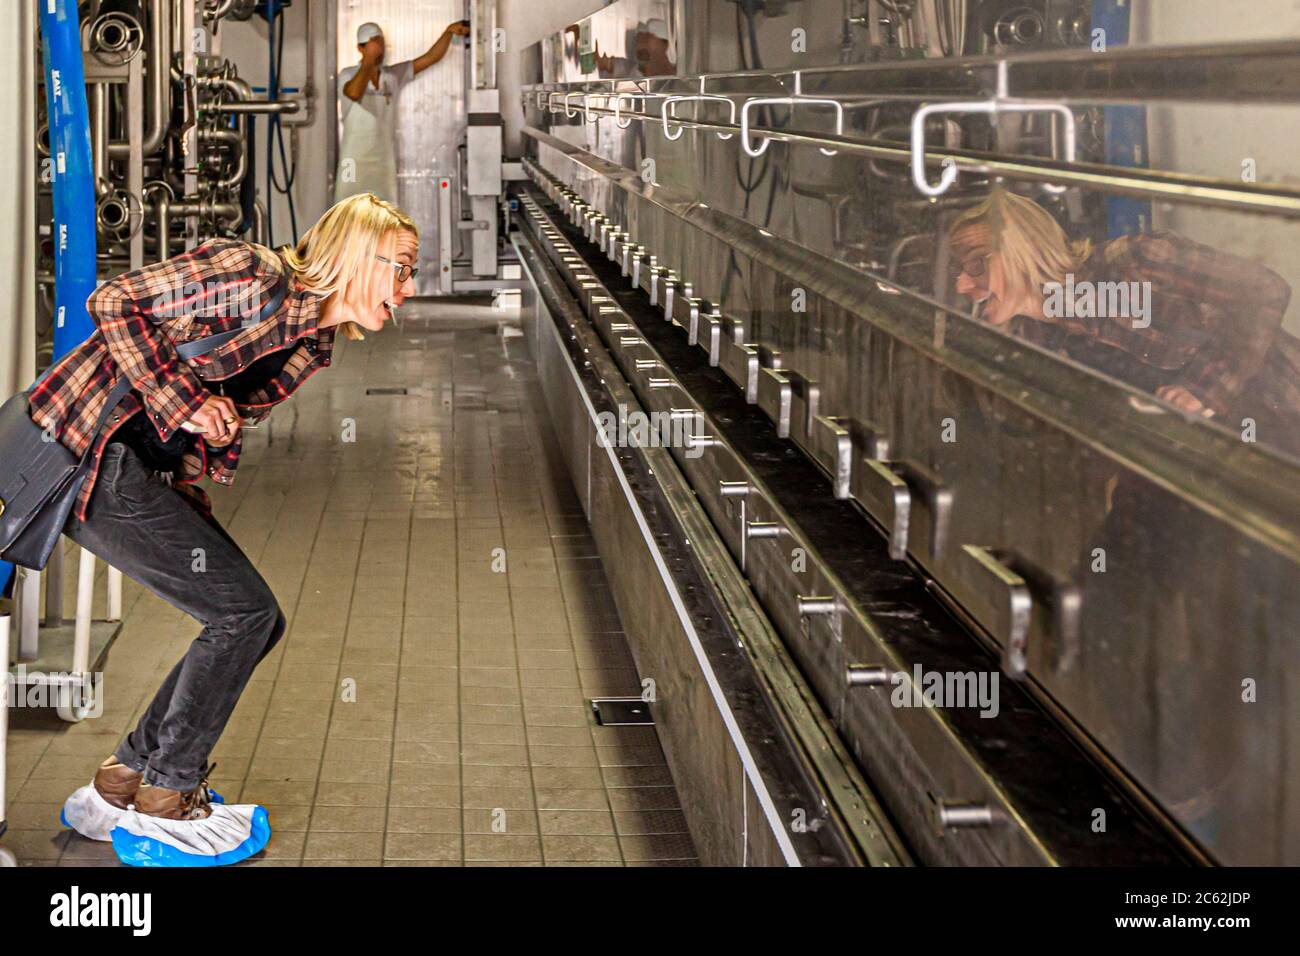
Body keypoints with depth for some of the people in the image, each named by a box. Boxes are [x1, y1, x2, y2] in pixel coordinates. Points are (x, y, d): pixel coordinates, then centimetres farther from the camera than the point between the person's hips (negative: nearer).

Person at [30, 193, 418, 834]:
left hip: (154, 476, 10)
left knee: (258, 622, 8)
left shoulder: (312, 347, 11)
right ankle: (166, 794, 5)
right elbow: (114, 302, -17)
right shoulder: (255, 276, -18)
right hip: (94, 459, -10)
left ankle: (127, 776, 17)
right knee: (244, 611, -9)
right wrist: (183, 402, -19)